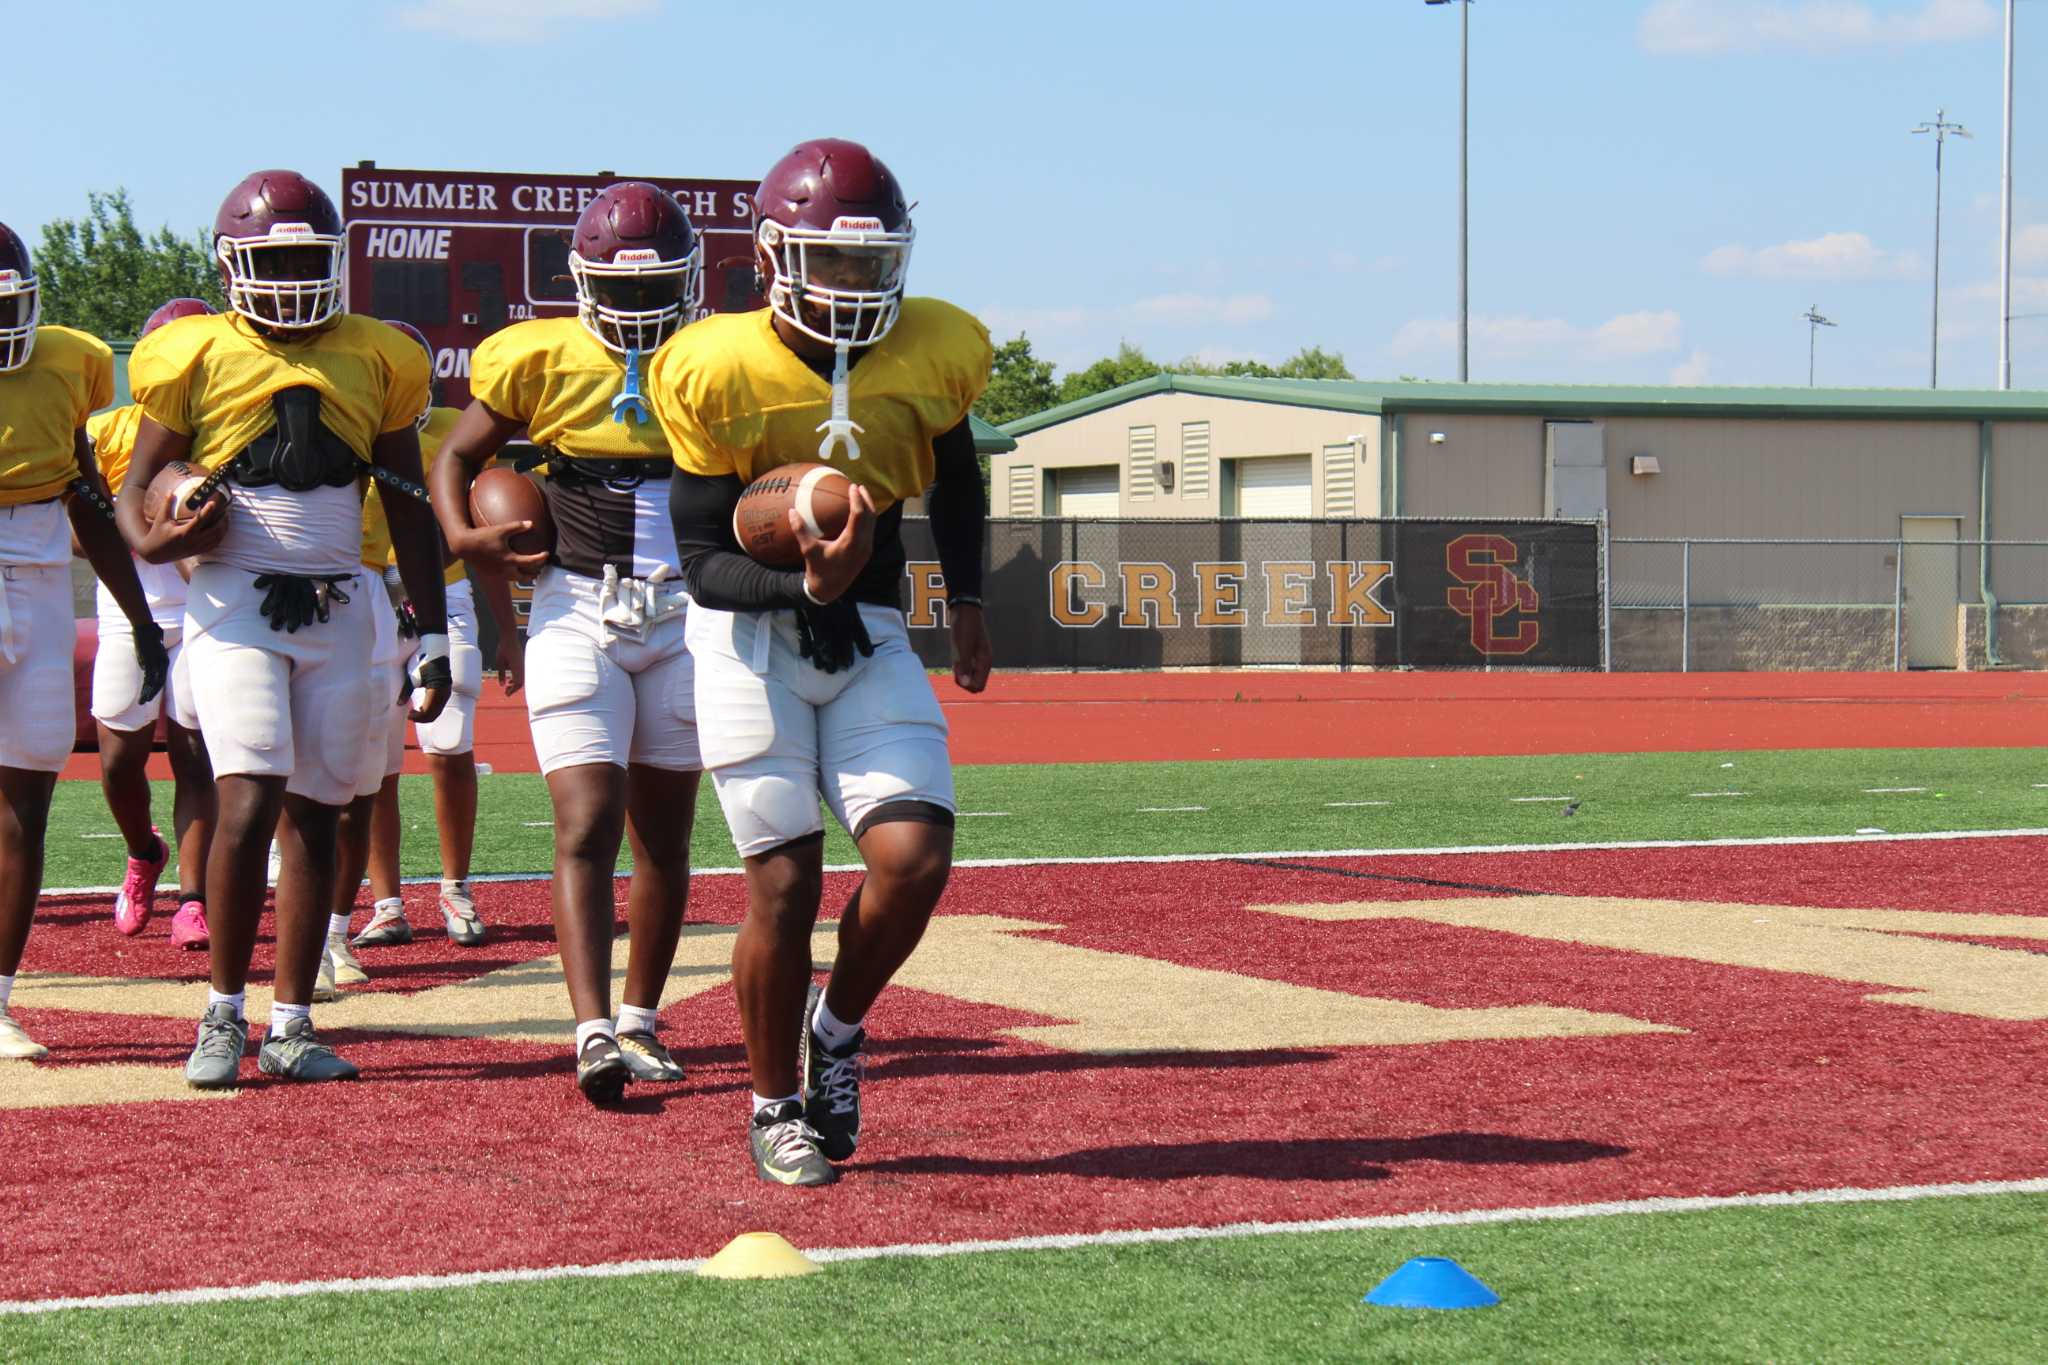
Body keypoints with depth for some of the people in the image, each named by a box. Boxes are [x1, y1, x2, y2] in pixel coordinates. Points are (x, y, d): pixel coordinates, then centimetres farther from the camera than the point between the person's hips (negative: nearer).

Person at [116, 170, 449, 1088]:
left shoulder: (376, 361, 8)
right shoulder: (198, 358, 0)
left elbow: (409, 510, 13)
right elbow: (136, 486, 5)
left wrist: (432, 639, 10)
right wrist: (151, 539, -19)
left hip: (337, 606, 3)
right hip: (235, 601, -3)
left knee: (314, 813, 3)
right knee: (248, 803, -16)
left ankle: (291, 1026, 10)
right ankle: (223, 1012, -2)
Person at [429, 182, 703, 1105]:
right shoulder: (542, 363, -2)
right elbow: (457, 455, 8)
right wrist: (463, 534, -10)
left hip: (686, 614, 3)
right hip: (577, 612, -2)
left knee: (663, 830, 9)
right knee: (587, 824, -13)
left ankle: (639, 1022, 22)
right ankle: (593, 1033, -19)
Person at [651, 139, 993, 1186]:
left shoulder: (936, 354, -4)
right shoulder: (719, 373, -16)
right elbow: (706, 565, -15)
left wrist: (965, 603, 17)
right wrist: (806, 583, -32)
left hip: (867, 639, 3)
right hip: (748, 638, -3)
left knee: (915, 857, -14)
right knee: (785, 880, -6)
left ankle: (836, 1027, 16)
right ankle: (777, 1108, 15)